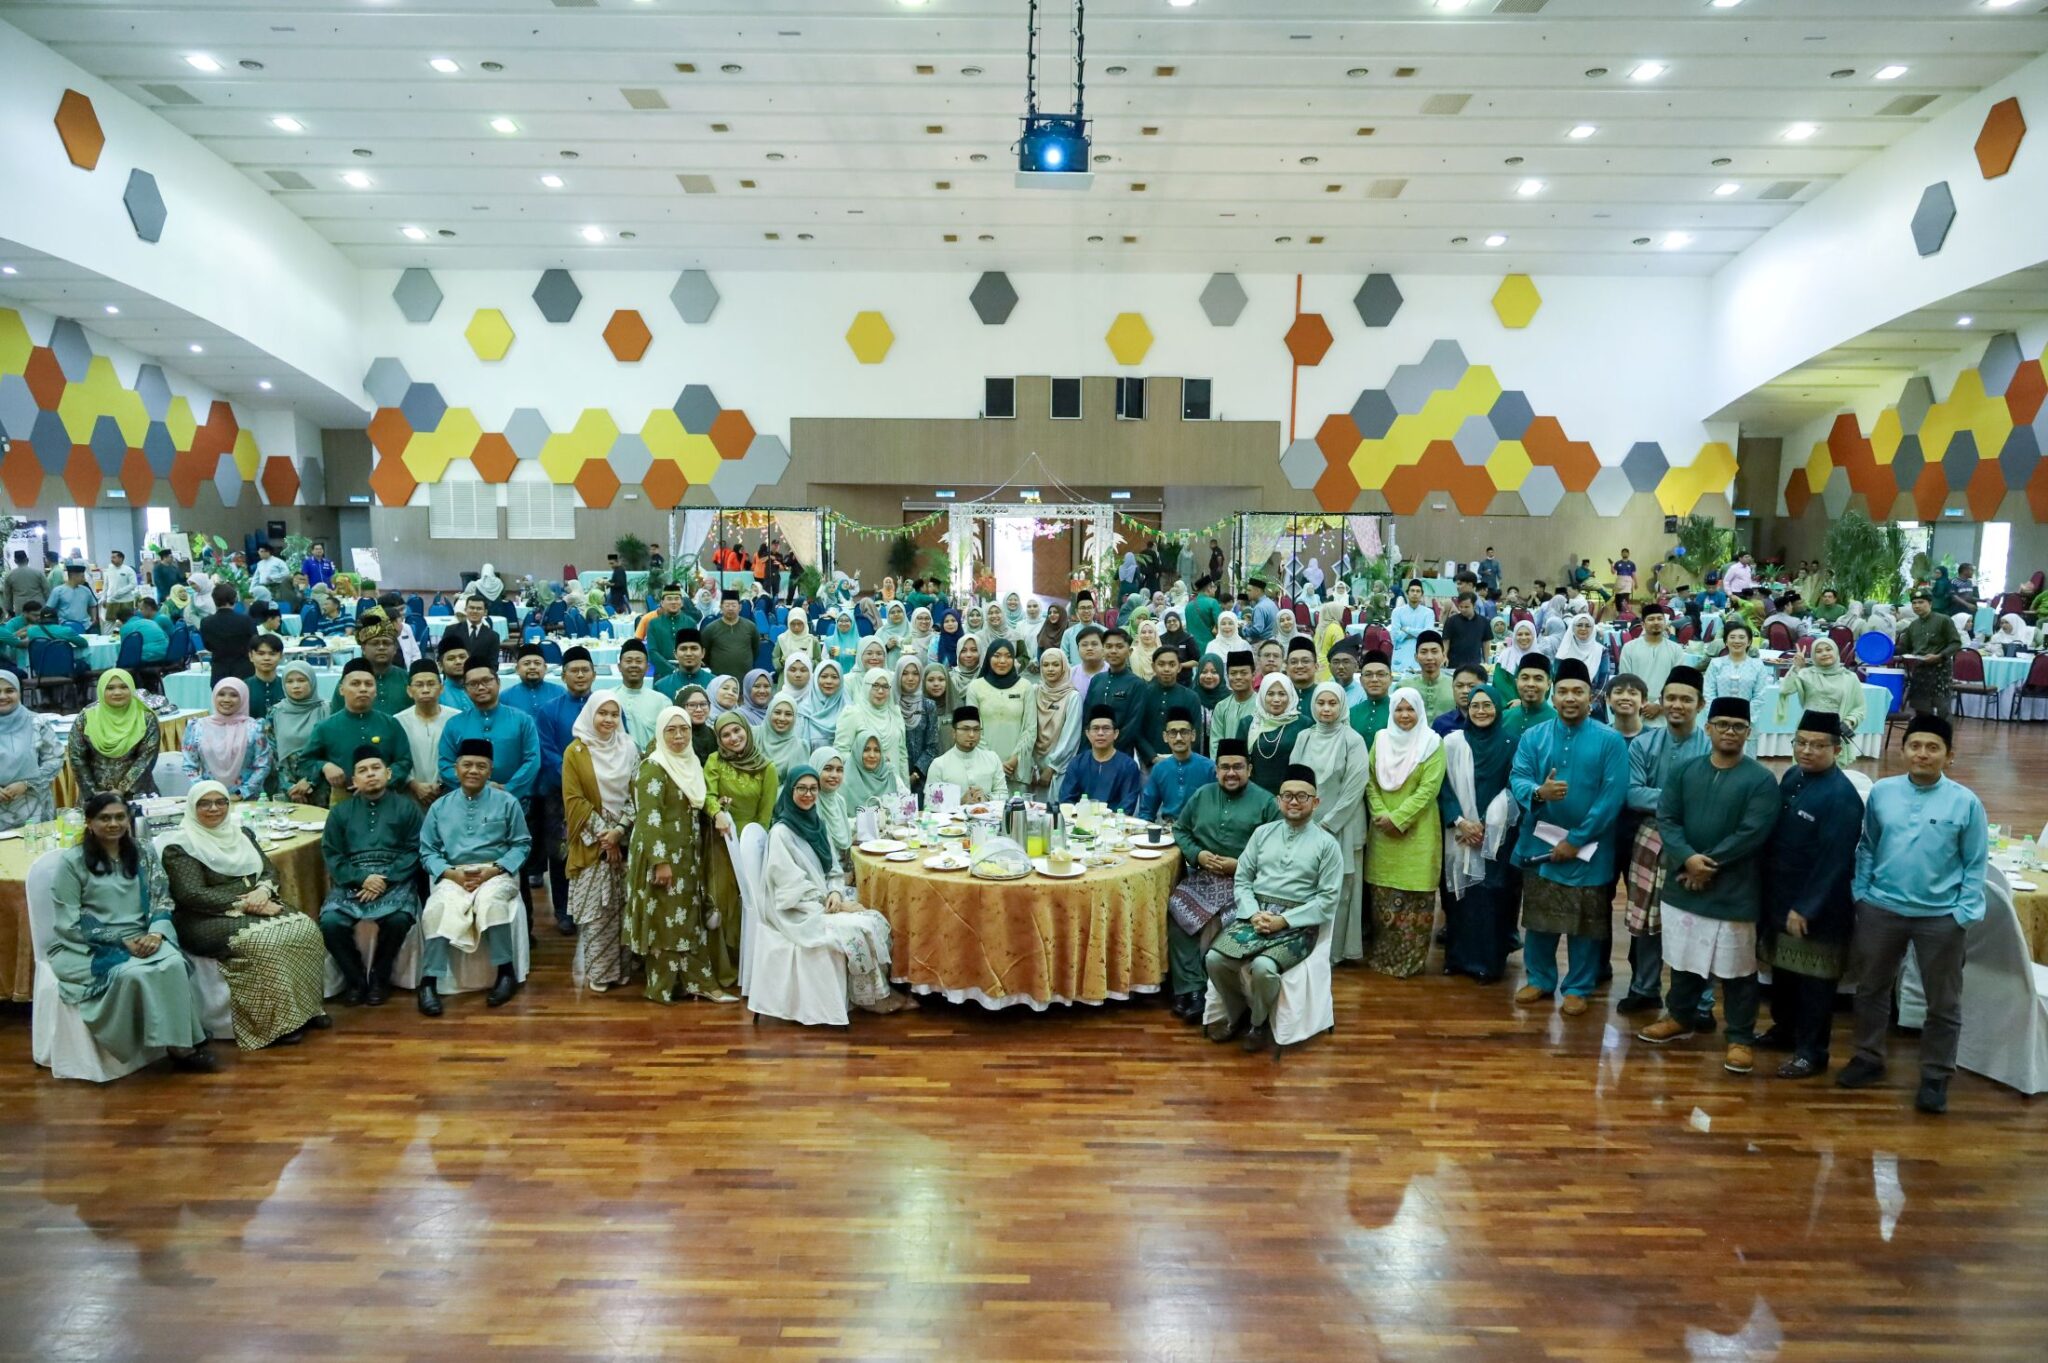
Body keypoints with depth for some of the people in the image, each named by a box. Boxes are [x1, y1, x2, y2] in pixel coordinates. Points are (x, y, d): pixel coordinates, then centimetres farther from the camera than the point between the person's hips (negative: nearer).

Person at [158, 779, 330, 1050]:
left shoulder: (241, 833, 16)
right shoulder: (180, 845, -4)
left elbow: (269, 870, 12)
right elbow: (192, 895, -15)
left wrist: (263, 890, -12)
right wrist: (244, 904, -21)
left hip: (256, 905, 6)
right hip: (208, 919, -6)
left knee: (305, 929, -21)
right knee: (265, 942, -34)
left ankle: (305, 1008, -11)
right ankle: (275, 1024, -22)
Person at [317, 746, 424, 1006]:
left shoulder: (407, 807, 10)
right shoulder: (340, 812, 18)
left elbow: (414, 851, 0)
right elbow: (331, 855, 7)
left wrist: (385, 879, -14)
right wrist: (362, 878, -11)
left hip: (395, 880, -2)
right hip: (352, 881, 2)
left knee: (399, 919, -32)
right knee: (330, 922, -26)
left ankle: (379, 977, -4)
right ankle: (354, 978, -1)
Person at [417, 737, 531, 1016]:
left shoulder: (507, 802, 7)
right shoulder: (440, 807, 13)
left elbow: (522, 844, 4)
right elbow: (428, 851, 7)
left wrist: (494, 870, -12)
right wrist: (451, 873, -12)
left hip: (496, 873, -2)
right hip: (454, 875, 2)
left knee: (490, 901, -35)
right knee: (438, 908, -30)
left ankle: (506, 972, -21)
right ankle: (429, 982, -24)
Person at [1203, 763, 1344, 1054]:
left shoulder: (1327, 844, 1)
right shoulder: (1262, 833, 13)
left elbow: (1328, 898, -5)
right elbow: (1242, 879, 10)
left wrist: (1284, 920, -14)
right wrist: (1253, 913, -9)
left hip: (1297, 924, -4)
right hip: (1255, 915, 4)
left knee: (1262, 967, -31)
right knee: (1214, 959, -21)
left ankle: (1258, 1022, 2)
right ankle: (1237, 1015, 9)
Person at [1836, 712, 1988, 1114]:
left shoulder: (1966, 802, -8)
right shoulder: (1881, 792, -3)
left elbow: (1975, 865, -3)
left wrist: (1964, 913, -9)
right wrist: (1860, 894, 1)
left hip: (1940, 917, -2)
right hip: (1881, 909, 2)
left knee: (1943, 1003, 10)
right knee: (1871, 988, 16)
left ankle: (1935, 1077, 26)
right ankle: (1868, 1059, 34)